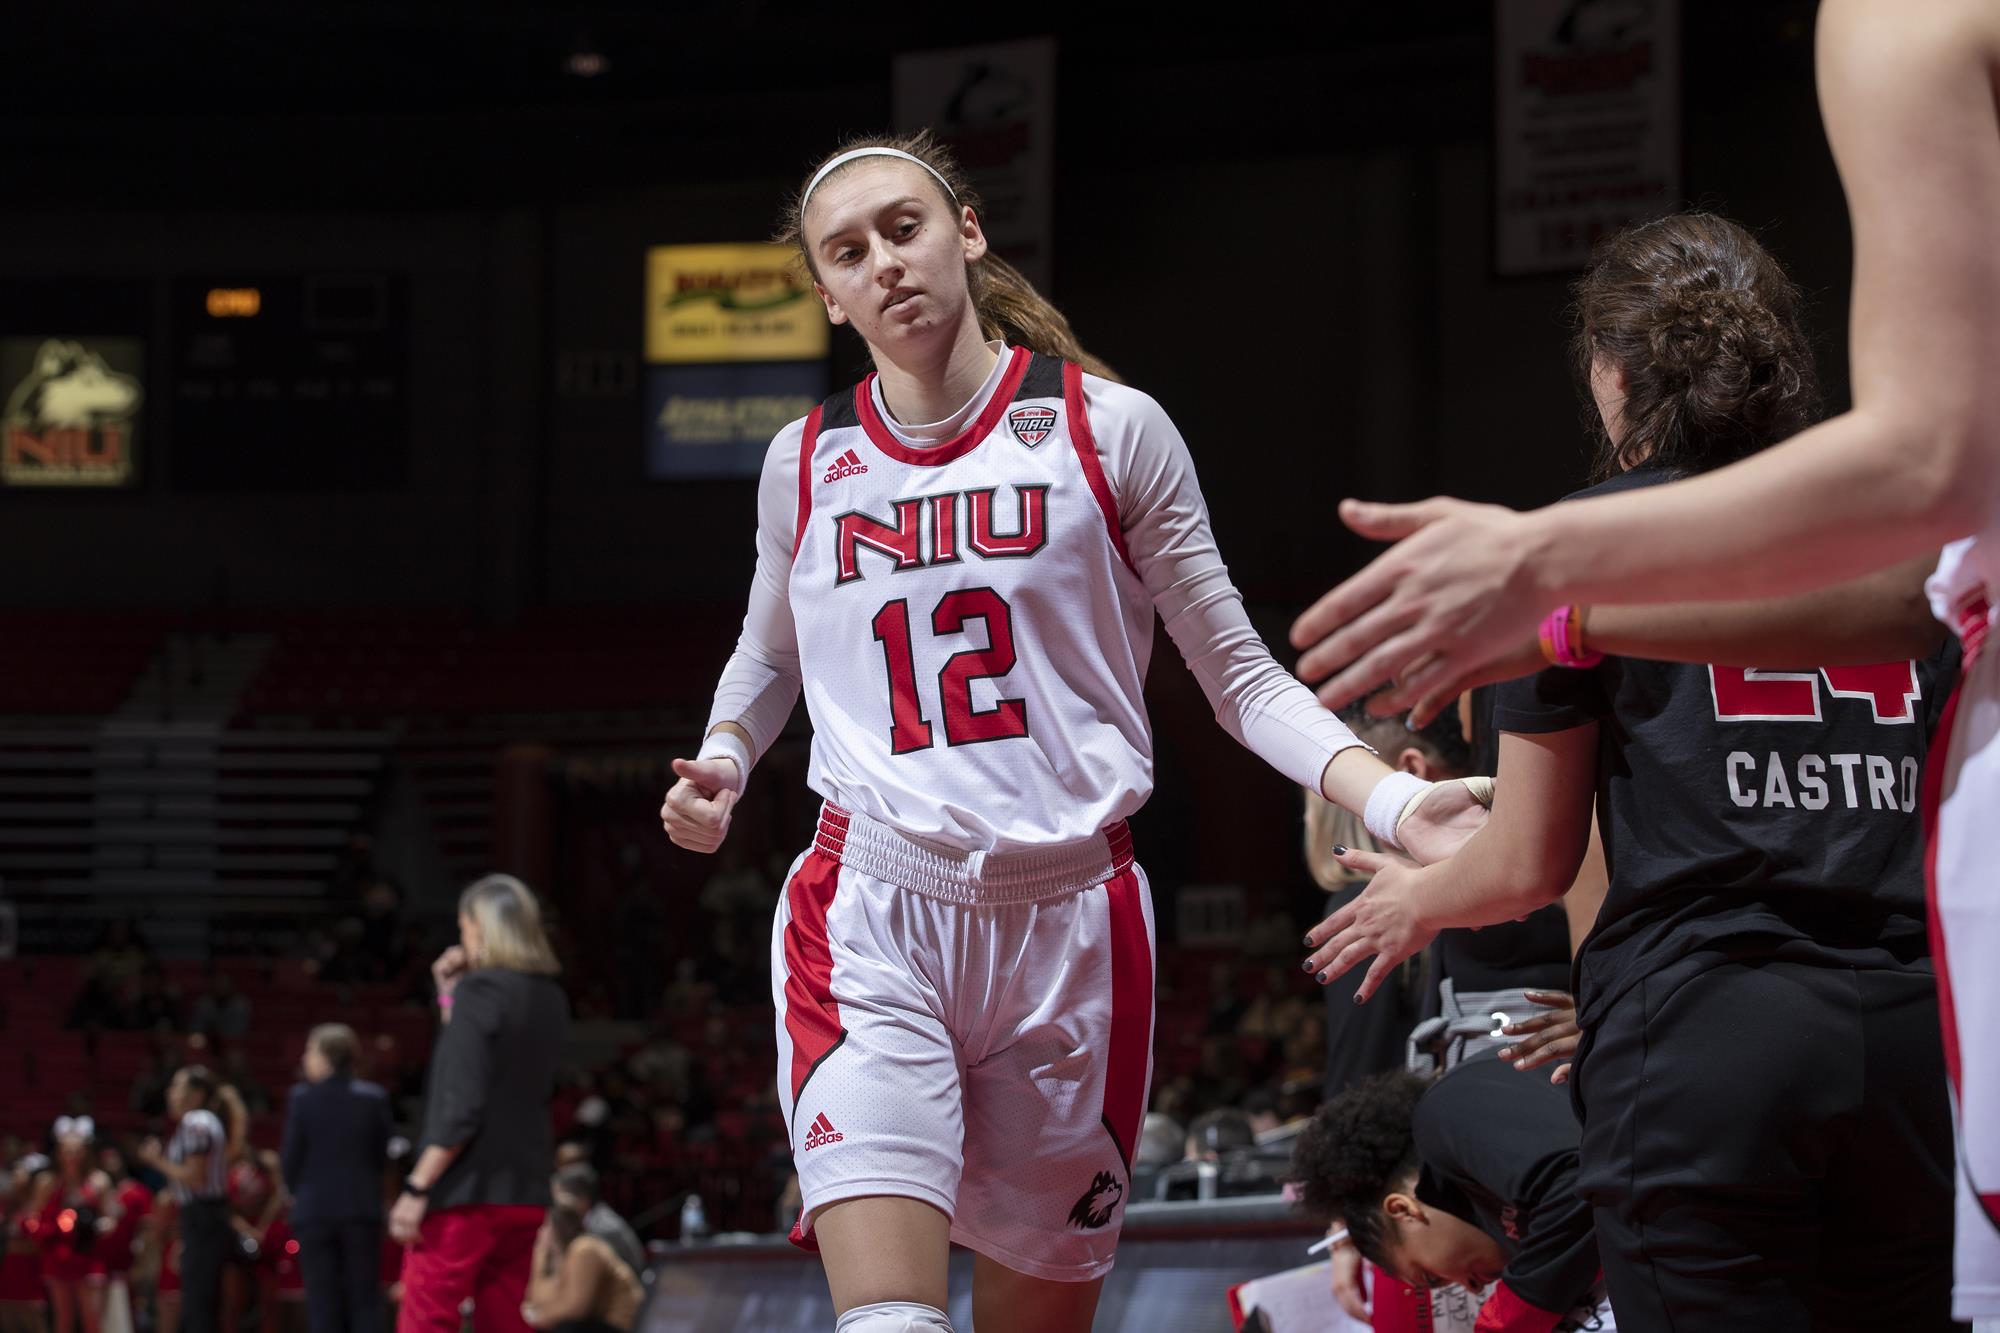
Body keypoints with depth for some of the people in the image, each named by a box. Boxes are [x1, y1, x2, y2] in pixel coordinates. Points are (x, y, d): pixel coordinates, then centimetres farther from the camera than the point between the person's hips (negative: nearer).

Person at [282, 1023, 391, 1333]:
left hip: (314, 1210, -1)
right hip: (362, 1208, 1)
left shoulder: (303, 1098, -8)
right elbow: (382, 1153, 3)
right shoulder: (374, 1098, -2)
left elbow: (290, 1156, -4)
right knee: (364, 1299, 5)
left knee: (322, 1300, 2)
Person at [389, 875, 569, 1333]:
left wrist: (416, 1188, -16)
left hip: (465, 1196, -7)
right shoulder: (550, 999, 11)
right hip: (526, 1196, 8)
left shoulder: (480, 990, -11)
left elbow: (462, 1107, -18)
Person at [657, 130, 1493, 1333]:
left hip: (1069, 924, 0)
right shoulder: (808, 464, 9)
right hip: (872, 927, 0)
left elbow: (1240, 674, 4)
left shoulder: (1111, 430, 2)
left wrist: (1393, 802, -12)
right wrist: (721, 765, 5)